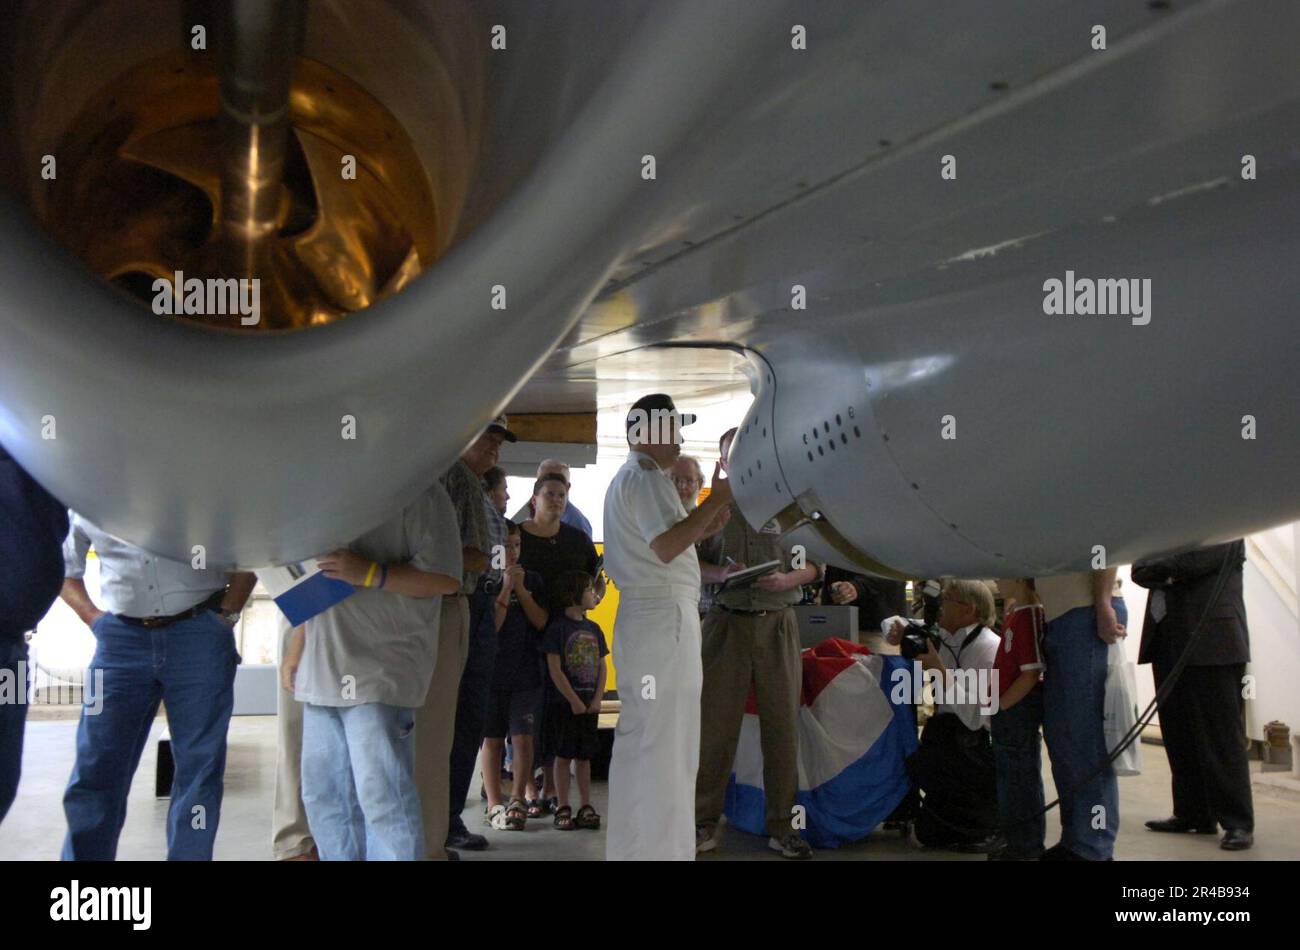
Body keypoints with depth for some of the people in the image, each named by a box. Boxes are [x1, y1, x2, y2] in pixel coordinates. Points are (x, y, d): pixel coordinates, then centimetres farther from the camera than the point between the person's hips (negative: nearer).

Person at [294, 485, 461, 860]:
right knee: (323, 796, 13)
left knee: (382, 796, -10)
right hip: (323, 674, 8)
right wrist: (299, 648, 23)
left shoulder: (418, 492, -6)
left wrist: (369, 573, -21)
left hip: (380, 677, -8)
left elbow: (446, 579, -13)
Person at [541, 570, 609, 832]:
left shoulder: (594, 629, 10)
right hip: (564, 703, -5)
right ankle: (562, 808, 9)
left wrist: (597, 699, -2)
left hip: (590, 704, 5)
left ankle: (586, 808, 16)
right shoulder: (558, 627, -8)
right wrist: (574, 701, -13)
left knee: (584, 756, 10)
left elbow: (602, 666, 11)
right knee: (563, 756, 1)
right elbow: (554, 669, -12)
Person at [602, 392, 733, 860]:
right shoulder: (646, 477, -11)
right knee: (666, 741, -6)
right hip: (664, 616, -11)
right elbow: (666, 547, -22)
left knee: (638, 738, 14)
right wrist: (717, 499, -18)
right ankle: (660, 849, -1)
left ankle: (631, 848, 21)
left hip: (643, 615, 11)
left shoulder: (627, 478, 22)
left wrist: (704, 527, 15)